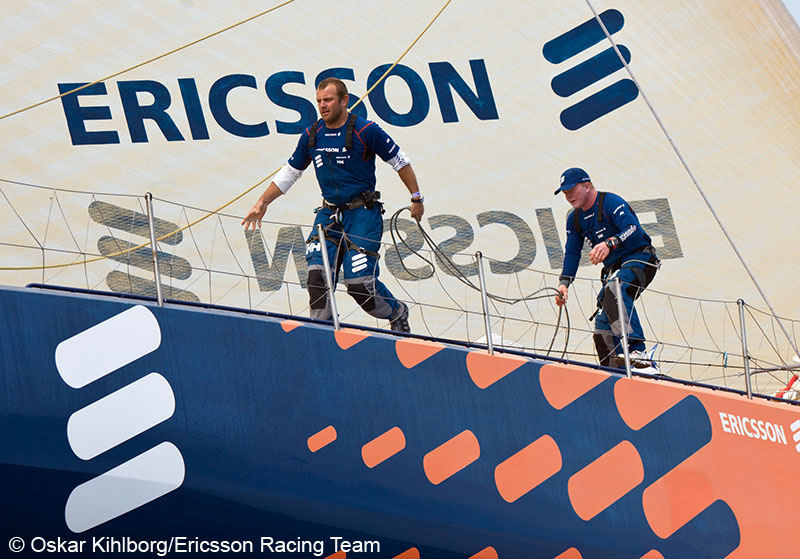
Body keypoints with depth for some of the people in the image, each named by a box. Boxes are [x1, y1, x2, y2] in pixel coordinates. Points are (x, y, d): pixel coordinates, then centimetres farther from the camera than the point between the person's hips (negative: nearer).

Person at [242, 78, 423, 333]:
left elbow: (400, 161, 0)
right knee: (317, 274, -12)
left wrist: (416, 198, 3)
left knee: (359, 281, -11)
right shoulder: (312, 136, 5)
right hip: (329, 214, 5)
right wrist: (262, 203, 10)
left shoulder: (365, 131, -10)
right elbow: (289, 173, 16)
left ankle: (398, 313, 16)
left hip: (363, 213, -5)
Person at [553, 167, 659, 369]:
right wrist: (564, 283, -5)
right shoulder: (574, 219, 12)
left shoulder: (610, 202, -12)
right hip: (614, 269, 8)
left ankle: (636, 351, -43)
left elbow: (634, 230, -25)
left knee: (614, 290, -36)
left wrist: (609, 243, -42)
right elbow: (572, 254, 11)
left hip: (639, 260, -8)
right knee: (602, 323, -1)